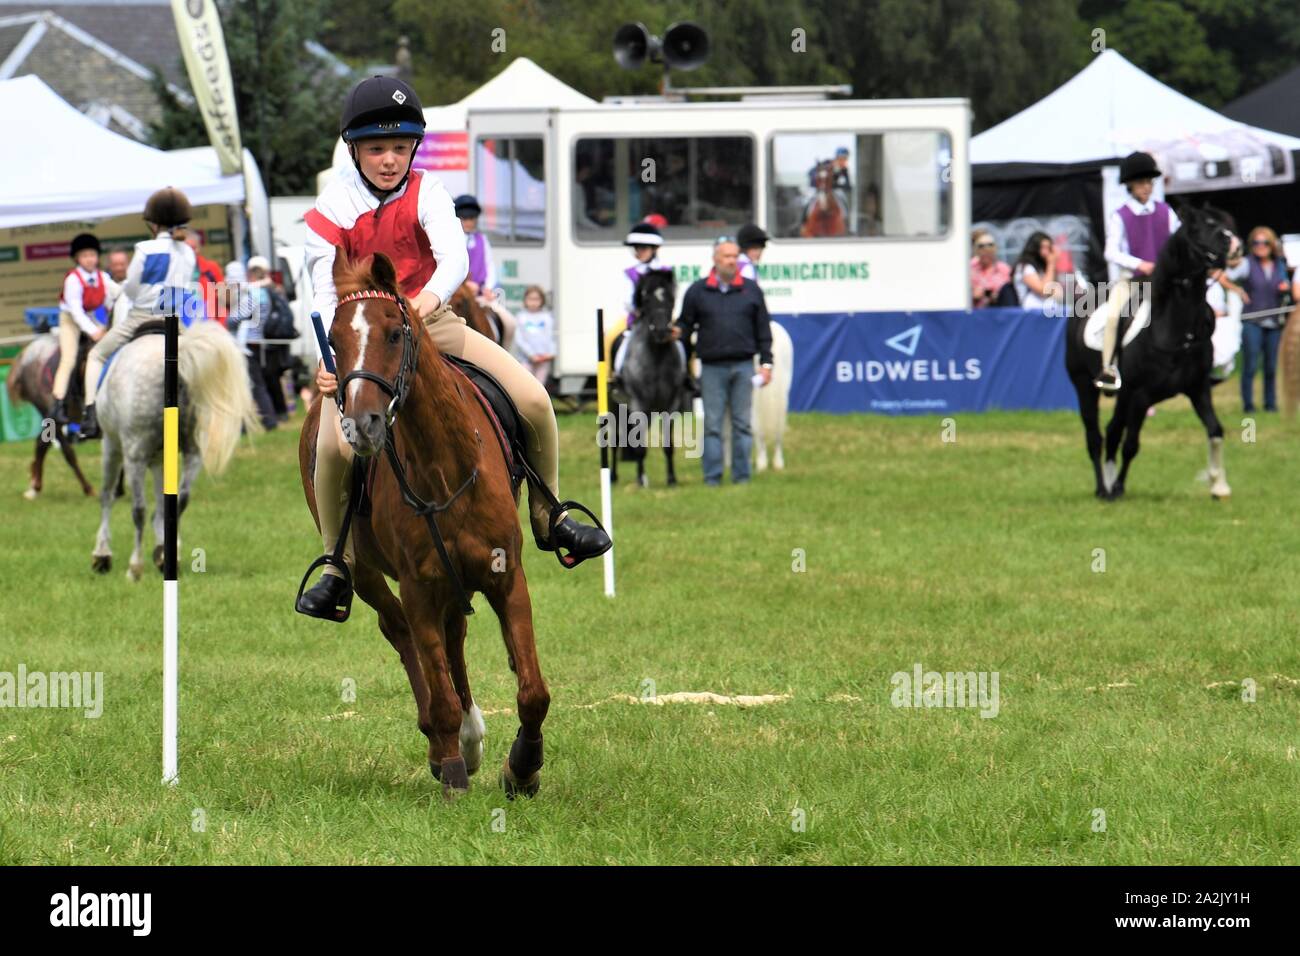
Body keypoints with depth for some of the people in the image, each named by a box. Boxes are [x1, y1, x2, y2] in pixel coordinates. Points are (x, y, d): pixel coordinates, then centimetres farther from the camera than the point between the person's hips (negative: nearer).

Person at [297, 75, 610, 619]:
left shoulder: (426, 195, -5)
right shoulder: (331, 213, -8)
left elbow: (455, 257, -23)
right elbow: (326, 294, -13)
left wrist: (433, 294, -47)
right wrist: (331, 360, -31)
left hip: (430, 320, 2)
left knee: (532, 399, -11)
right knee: (334, 441, -28)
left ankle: (549, 519, 11)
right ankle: (337, 568, -9)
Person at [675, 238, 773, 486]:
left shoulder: (751, 290, 7)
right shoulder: (697, 291, 5)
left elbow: (763, 330, 9)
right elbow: (685, 324, 8)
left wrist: (766, 363, 3)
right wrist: (678, 334, -15)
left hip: (743, 366, 1)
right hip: (711, 367, -1)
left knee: (742, 423, 4)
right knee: (712, 424, 0)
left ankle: (742, 475, 9)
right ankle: (712, 477, 4)